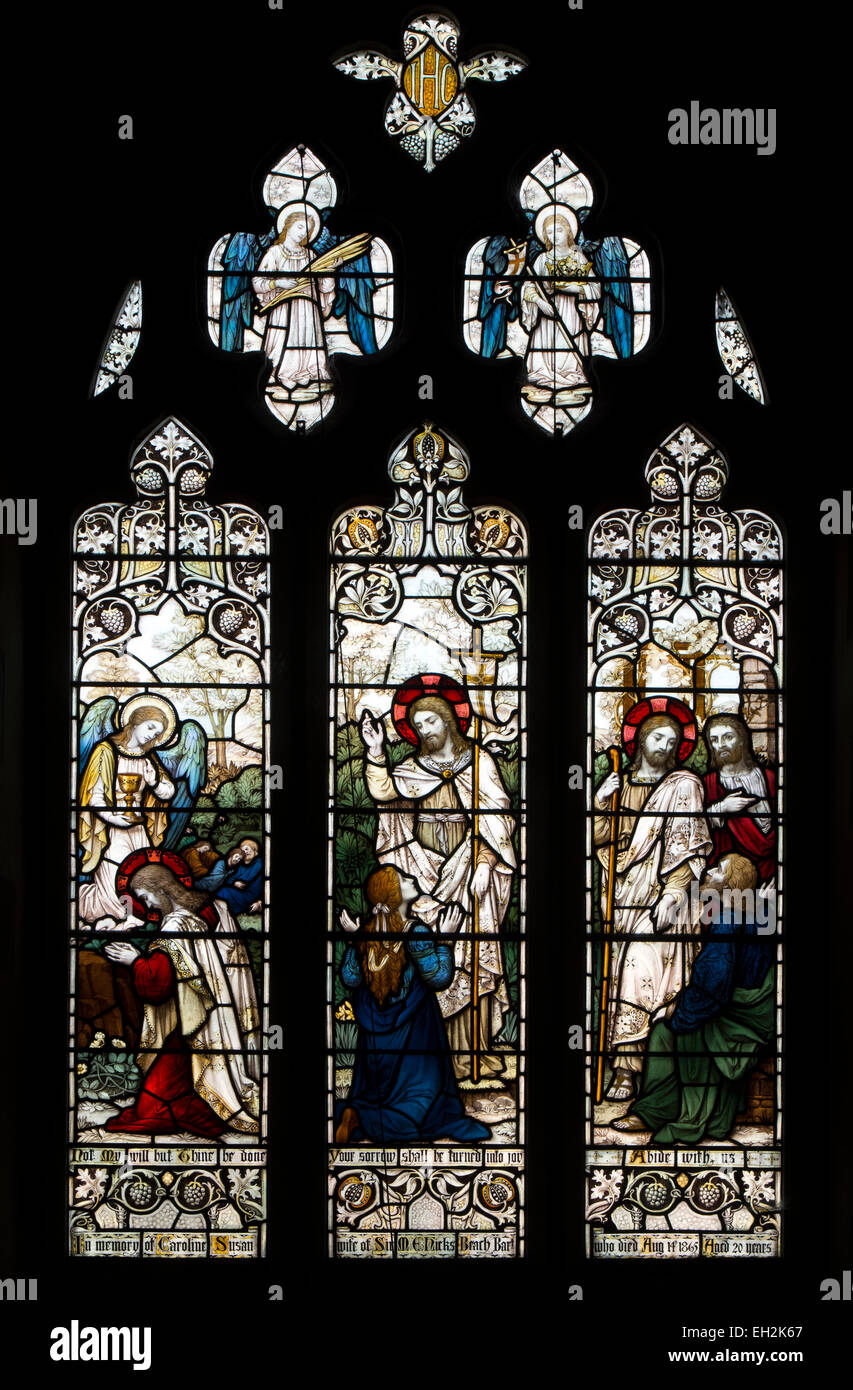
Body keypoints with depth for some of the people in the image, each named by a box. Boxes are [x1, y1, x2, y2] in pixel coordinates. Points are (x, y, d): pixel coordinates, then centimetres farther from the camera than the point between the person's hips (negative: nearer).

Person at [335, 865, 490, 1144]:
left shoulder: (368, 932, -3)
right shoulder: (414, 931, -18)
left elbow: (349, 978, 3)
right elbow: (439, 977, -17)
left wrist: (351, 939, 10)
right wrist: (445, 938, -9)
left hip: (375, 1035, 5)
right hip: (411, 1031, -5)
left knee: (378, 1089, 21)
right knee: (421, 1102, 2)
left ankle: (356, 1112, -8)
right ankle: (363, 1121, -16)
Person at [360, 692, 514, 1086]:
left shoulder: (479, 761, 5)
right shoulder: (412, 768, 12)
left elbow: (496, 817, -1)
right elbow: (384, 792, -7)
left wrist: (483, 862, -11)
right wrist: (376, 752, -18)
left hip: (468, 871, -2)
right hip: (424, 871, 2)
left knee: (472, 958, -6)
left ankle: (473, 1057, -5)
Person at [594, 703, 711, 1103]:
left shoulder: (683, 785, 2)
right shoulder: (620, 783, 16)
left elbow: (689, 846, -4)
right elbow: (598, 838, 12)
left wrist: (672, 894, -13)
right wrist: (600, 803, -5)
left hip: (658, 898, -5)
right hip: (621, 897, 5)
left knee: (639, 977, -12)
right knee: (621, 976, 1)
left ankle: (626, 1070, -12)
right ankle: (625, 1068, 5)